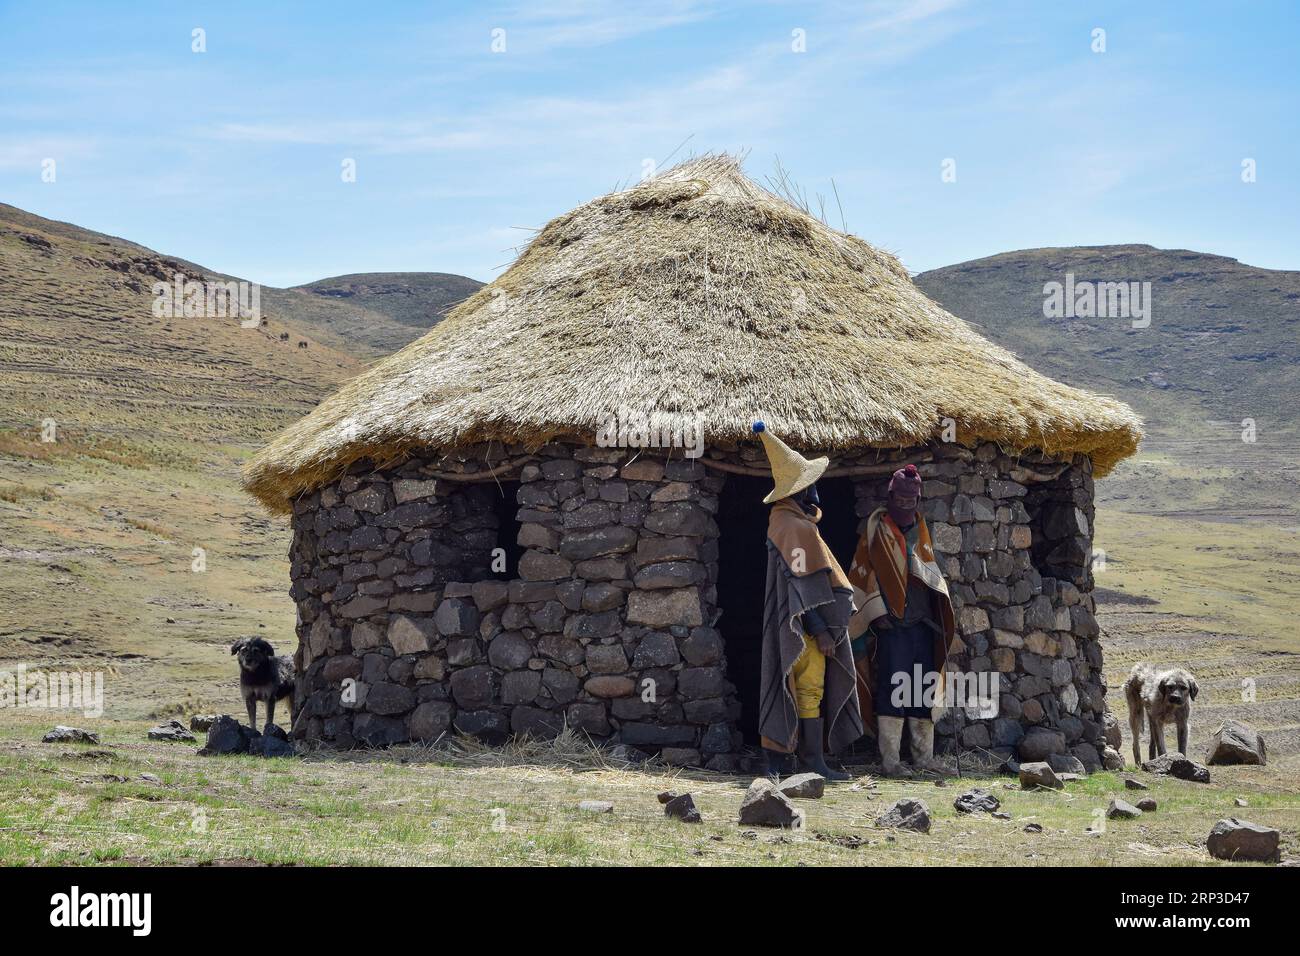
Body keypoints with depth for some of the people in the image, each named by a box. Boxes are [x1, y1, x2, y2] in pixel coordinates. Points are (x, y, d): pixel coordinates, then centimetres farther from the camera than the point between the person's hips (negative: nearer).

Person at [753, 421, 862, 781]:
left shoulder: (782, 519, 9)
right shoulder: (797, 527, -18)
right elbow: (803, 585, -21)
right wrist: (821, 631, -20)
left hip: (786, 624, 10)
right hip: (803, 626, -10)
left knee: (785, 686, 10)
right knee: (810, 687, -7)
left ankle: (776, 757, 11)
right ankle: (814, 761, -5)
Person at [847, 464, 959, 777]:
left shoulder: (920, 531, 15)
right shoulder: (877, 530, 0)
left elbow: (932, 574, 19)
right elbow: (861, 575, -3)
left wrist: (917, 564, -5)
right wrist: (862, 626, -9)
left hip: (921, 622, 5)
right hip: (889, 623, -5)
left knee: (923, 691, 6)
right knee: (892, 689, -9)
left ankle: (924, 755, 13)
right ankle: (890, 760, -8)